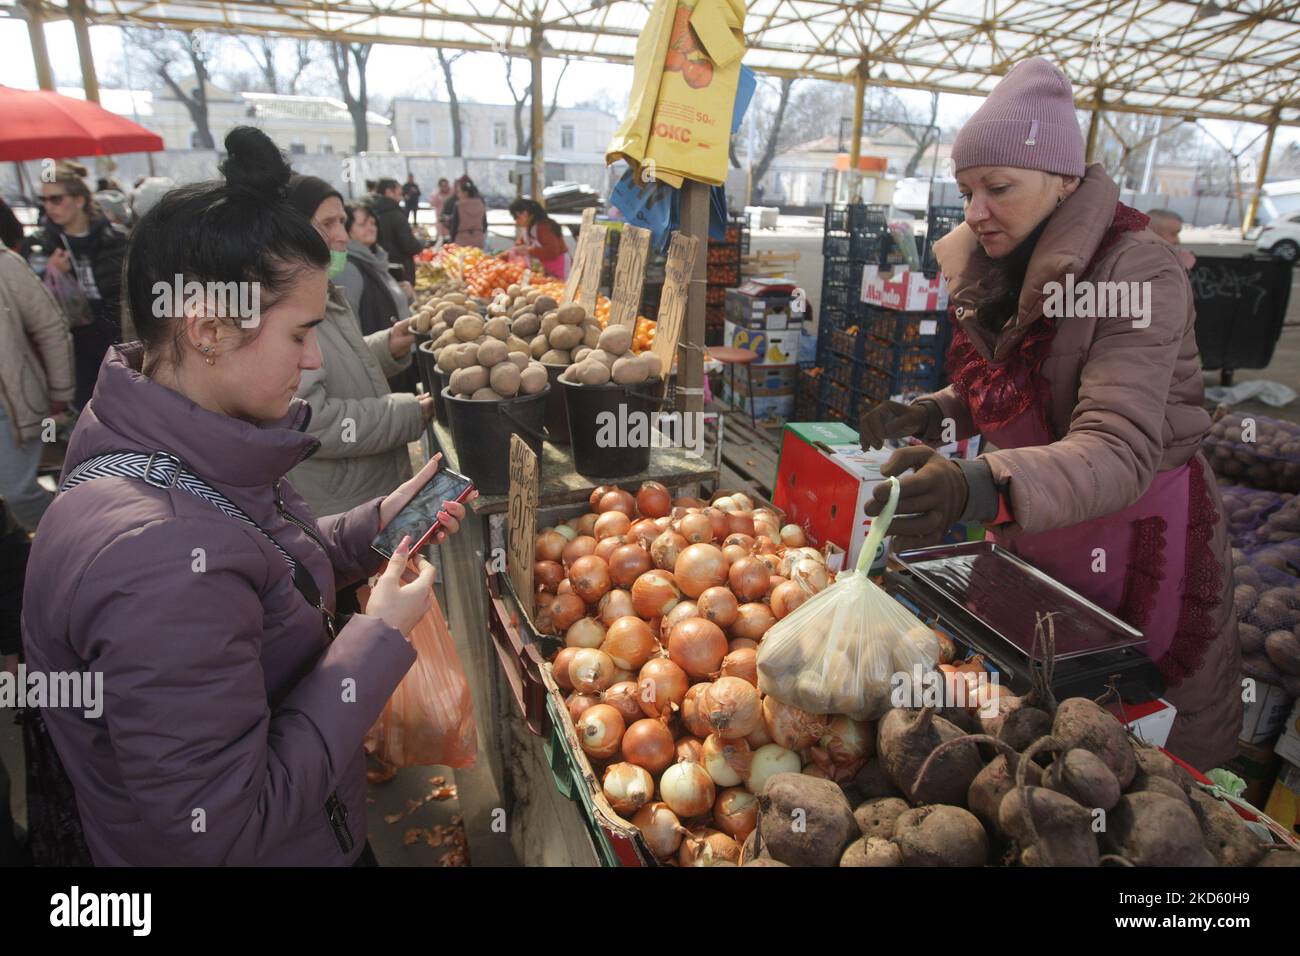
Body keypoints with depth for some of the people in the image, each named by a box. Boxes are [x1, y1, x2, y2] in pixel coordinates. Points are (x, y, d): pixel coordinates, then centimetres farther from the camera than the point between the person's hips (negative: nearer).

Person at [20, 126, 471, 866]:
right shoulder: (159, 563, -36)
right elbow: (218, 829, -29)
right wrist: (381, 639, -26)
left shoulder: (187, 448, -7)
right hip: (264, 844, -8)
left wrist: (374, 527, -6)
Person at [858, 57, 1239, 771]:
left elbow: (1120, 451, -32)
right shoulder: (991, 271, 2)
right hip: (1025, 533, 6)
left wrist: (980, 489, -50)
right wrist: (926, 416, -8)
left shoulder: (1138, 271, -21)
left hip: (1132, 542, -6)